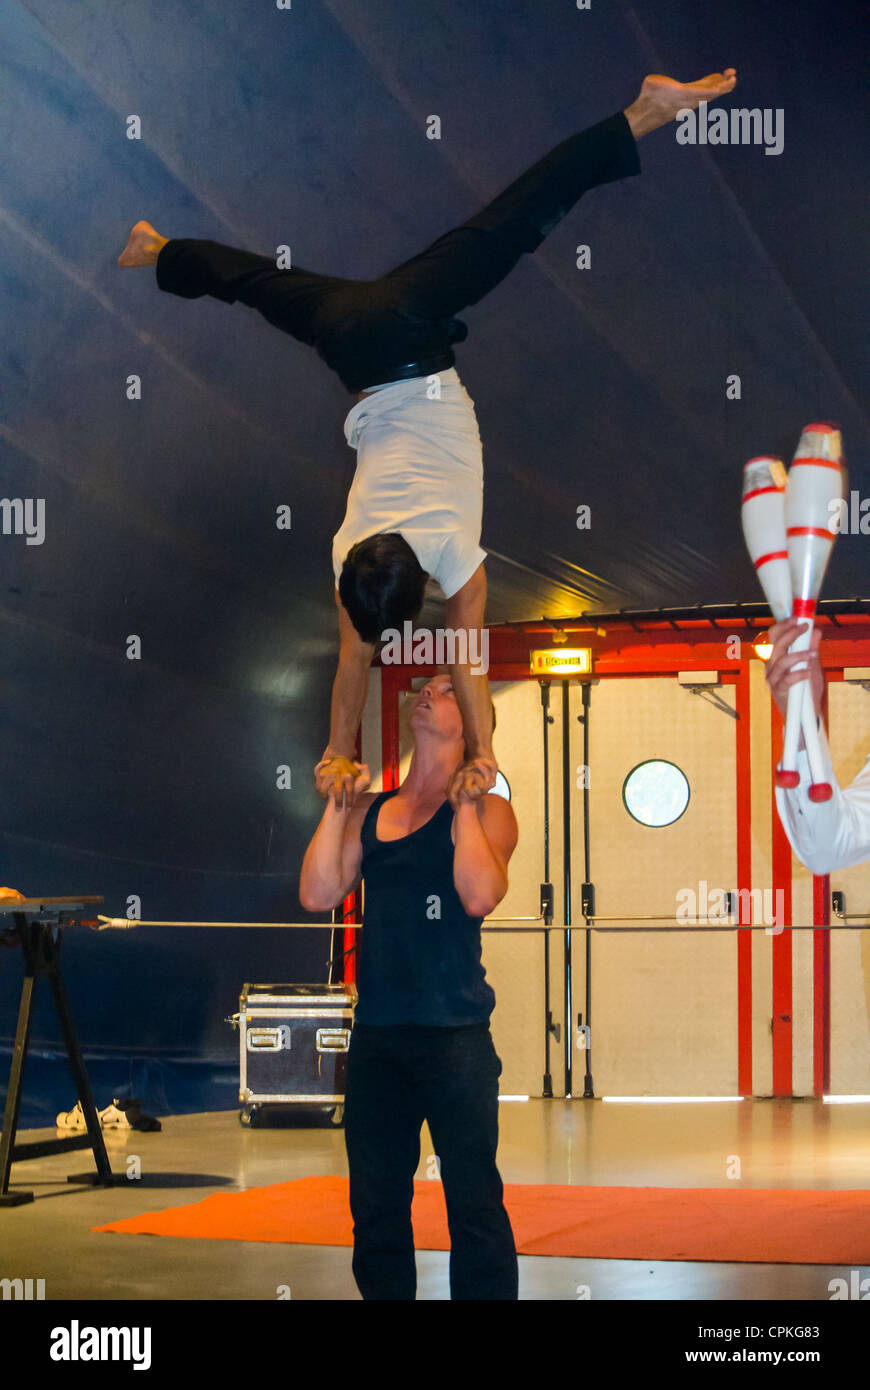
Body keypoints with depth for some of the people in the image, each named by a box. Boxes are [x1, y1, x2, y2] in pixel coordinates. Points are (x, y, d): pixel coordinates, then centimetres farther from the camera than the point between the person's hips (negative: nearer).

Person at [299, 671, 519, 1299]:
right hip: (377, 1031, 5)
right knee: (376, 1203, 11)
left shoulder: (486, 811, -1)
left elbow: (480, 895, -19)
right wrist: (337, 805, 4)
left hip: (455, 1034, -5)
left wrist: (465, 804, -12)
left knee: (473, 1202, -3)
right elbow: (318, 894, 3)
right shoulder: (370, 812, 13)